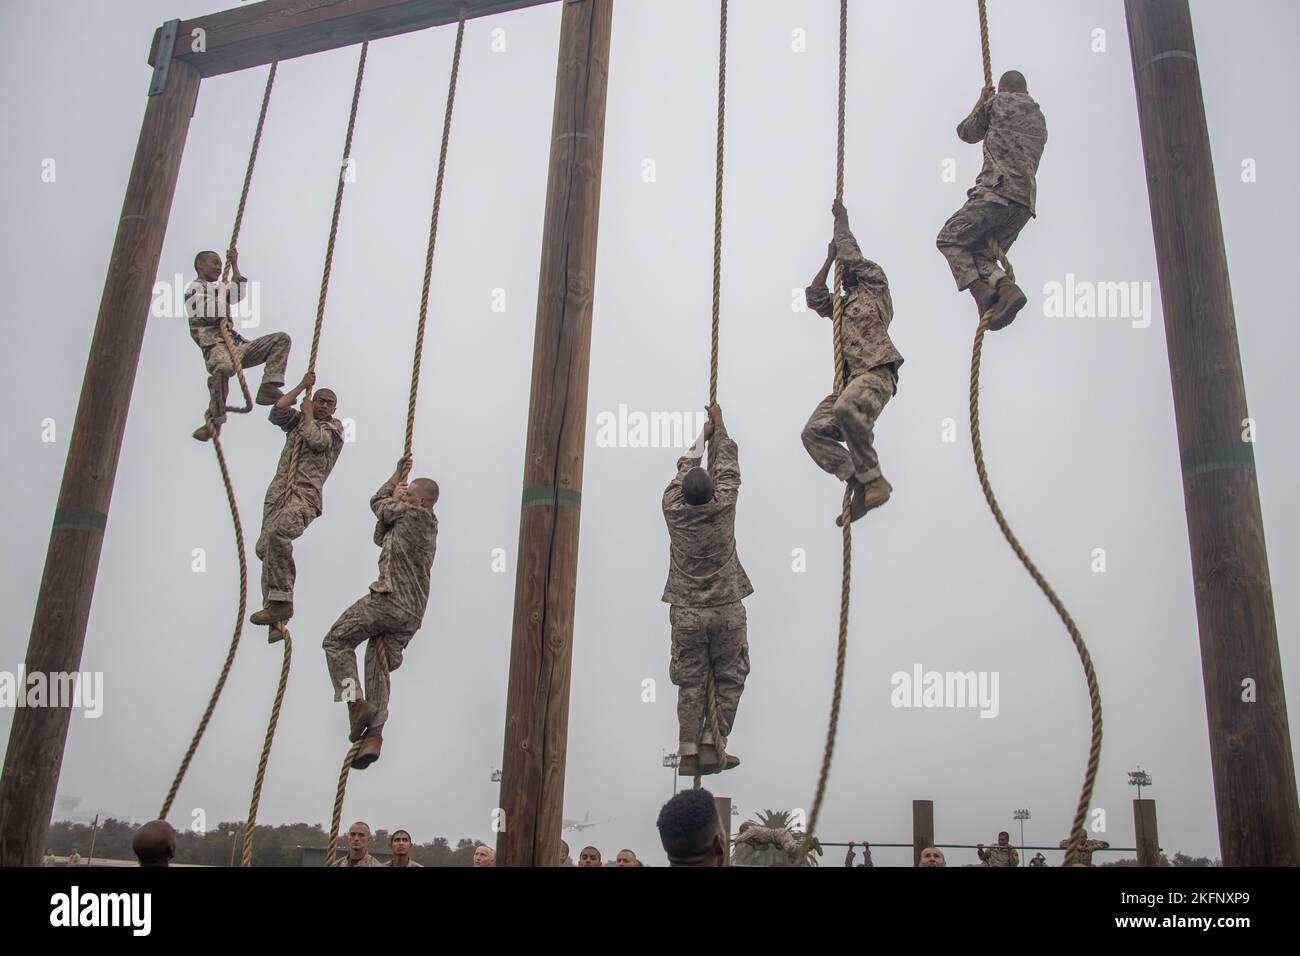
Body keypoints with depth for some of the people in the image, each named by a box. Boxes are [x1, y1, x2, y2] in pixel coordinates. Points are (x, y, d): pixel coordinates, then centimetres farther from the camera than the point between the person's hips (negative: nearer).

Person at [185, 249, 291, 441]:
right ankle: (214, 420, -28)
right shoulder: (194, 287, 6)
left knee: (281, 339, -2)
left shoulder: (219, 289, 31)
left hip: (237, 345, 8)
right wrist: (221, 291, 4)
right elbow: (210, 313, -10)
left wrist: (234, 265, 23)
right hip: (214, 346, -8)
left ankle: (268, 388, -17)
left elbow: (240, 293, 18)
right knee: (223, 366, -43)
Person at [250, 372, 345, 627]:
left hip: (306, 494, -6)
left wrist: (308, 415, 8)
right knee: (264, 548, -3)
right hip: (279, 492, 6)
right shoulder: (297, 421, 25)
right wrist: (302, 386, 10)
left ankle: (281, 602, -32)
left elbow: (317, 440, -8)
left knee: (277, 532, -32)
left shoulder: (334, 426, 12)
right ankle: (273, 605, 6)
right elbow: (277, 412, 6)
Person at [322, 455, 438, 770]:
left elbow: (379, 505, 8)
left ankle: (356, 703, -13)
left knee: (336, 641, 0)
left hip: (388, 600, -9)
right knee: (378, 669, 10)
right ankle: (373, 735, 1)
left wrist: (395, 495, 29)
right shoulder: (429, 524, 22)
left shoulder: (414, 514, -5)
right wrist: (398, 473, 30)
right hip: (412, 614, 9)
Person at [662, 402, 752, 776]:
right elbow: (728, 461, 5)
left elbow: (685, 466, 11)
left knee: (690, 684, 7)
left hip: (686, 613, 2)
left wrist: (703, 435, 26)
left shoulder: (672, 509, -7)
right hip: (725, 610, -2)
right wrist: (718, 424, 20)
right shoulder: (723, 505, -11)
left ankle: (688, 753, 5)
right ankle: (711, 745, 4)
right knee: (729, 679, 11)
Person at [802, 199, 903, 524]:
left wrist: (841, 220, 20)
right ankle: (860, 486, -15)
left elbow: (851, 255, 6)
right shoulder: (842, 305, 33)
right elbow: (813, 297, 27)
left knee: (848, 408, -40)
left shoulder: (875, 285, 13)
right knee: (814, 432, -14)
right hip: (848, 380, 8)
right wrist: (829, 258, 32)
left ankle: (875, 480, -30)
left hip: (877, 374, -8)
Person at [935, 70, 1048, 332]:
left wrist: (981, 102, 35)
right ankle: (1006, 288, -17)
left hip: (998, 192, -7)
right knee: (980, 253, 11)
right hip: (1025, 204, 7)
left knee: (949, 239, -4)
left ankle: (982, 291, -23)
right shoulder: (1039, 119, 26)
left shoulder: (999, 102, 7)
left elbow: (966, 133, 18)